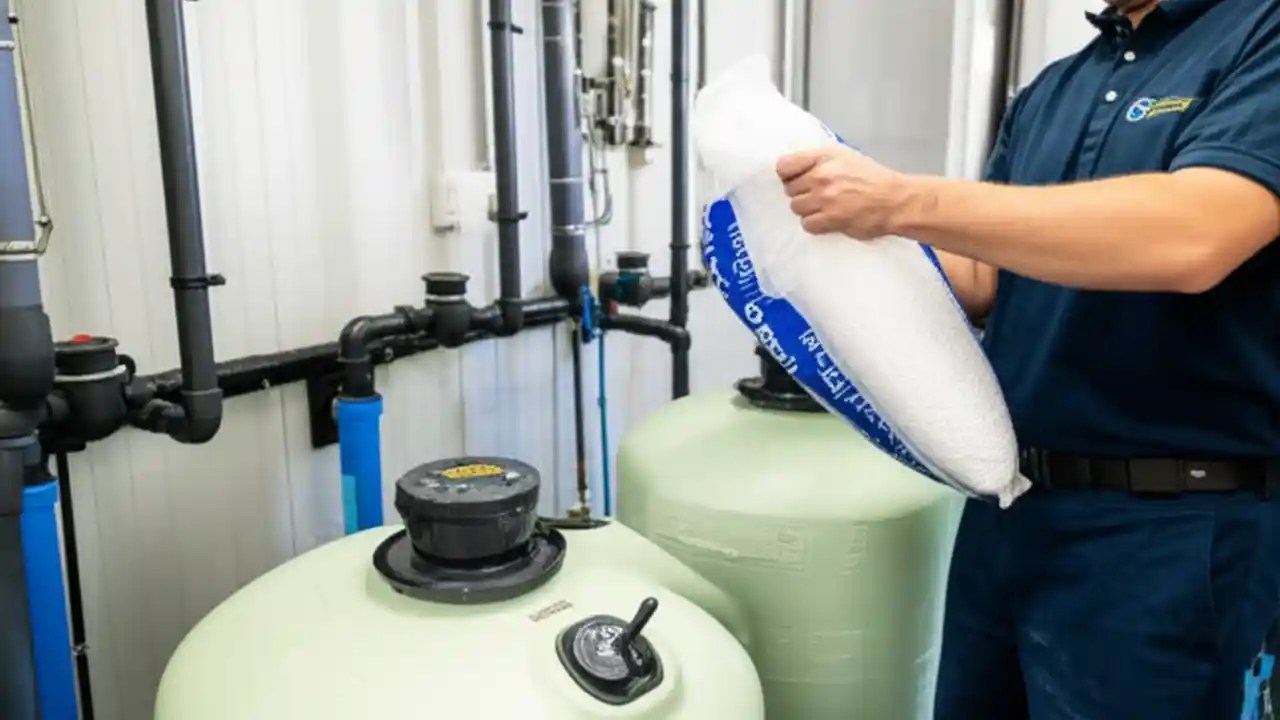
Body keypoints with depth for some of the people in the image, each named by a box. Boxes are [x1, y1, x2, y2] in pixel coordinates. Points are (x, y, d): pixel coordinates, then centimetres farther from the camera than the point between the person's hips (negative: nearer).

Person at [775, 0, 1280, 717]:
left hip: (1166, 524, -6)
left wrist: (902, 200, -26)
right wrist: (847, 224, -2)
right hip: (1008, 502, 7)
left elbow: (1191, 238, -27)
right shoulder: (1048, 92, 12)